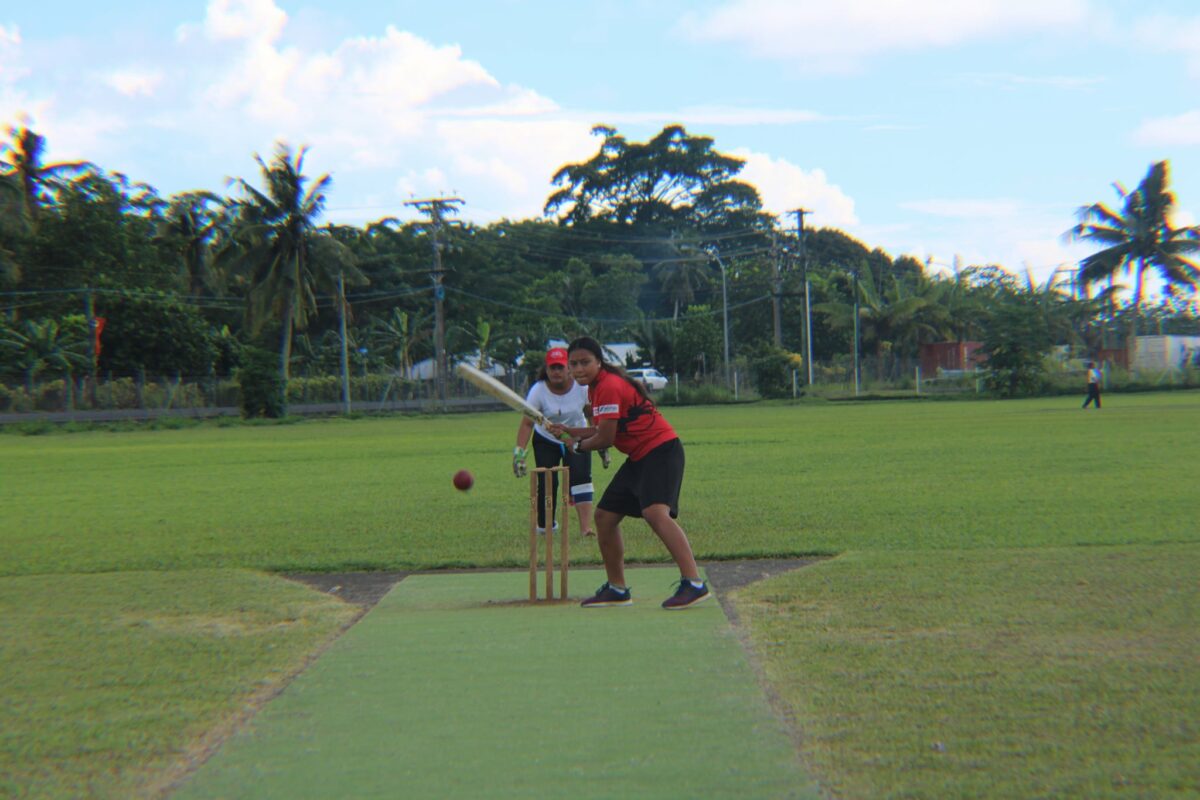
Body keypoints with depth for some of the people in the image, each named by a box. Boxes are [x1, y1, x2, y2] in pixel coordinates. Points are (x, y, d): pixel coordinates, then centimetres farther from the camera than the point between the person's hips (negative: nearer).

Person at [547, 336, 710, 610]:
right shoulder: (596, 387, 12)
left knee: (655, 512, -30)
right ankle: (617, 589, 22)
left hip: (661, 450, -11)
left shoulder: (609, 387, -18)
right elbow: (604, 430, 20)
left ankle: (694, 584, -37)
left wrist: (579, 445, 0)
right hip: (639, 457, 11)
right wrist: (568, 431, 14)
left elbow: (606, 439, -18)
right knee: (604, 515, 12)